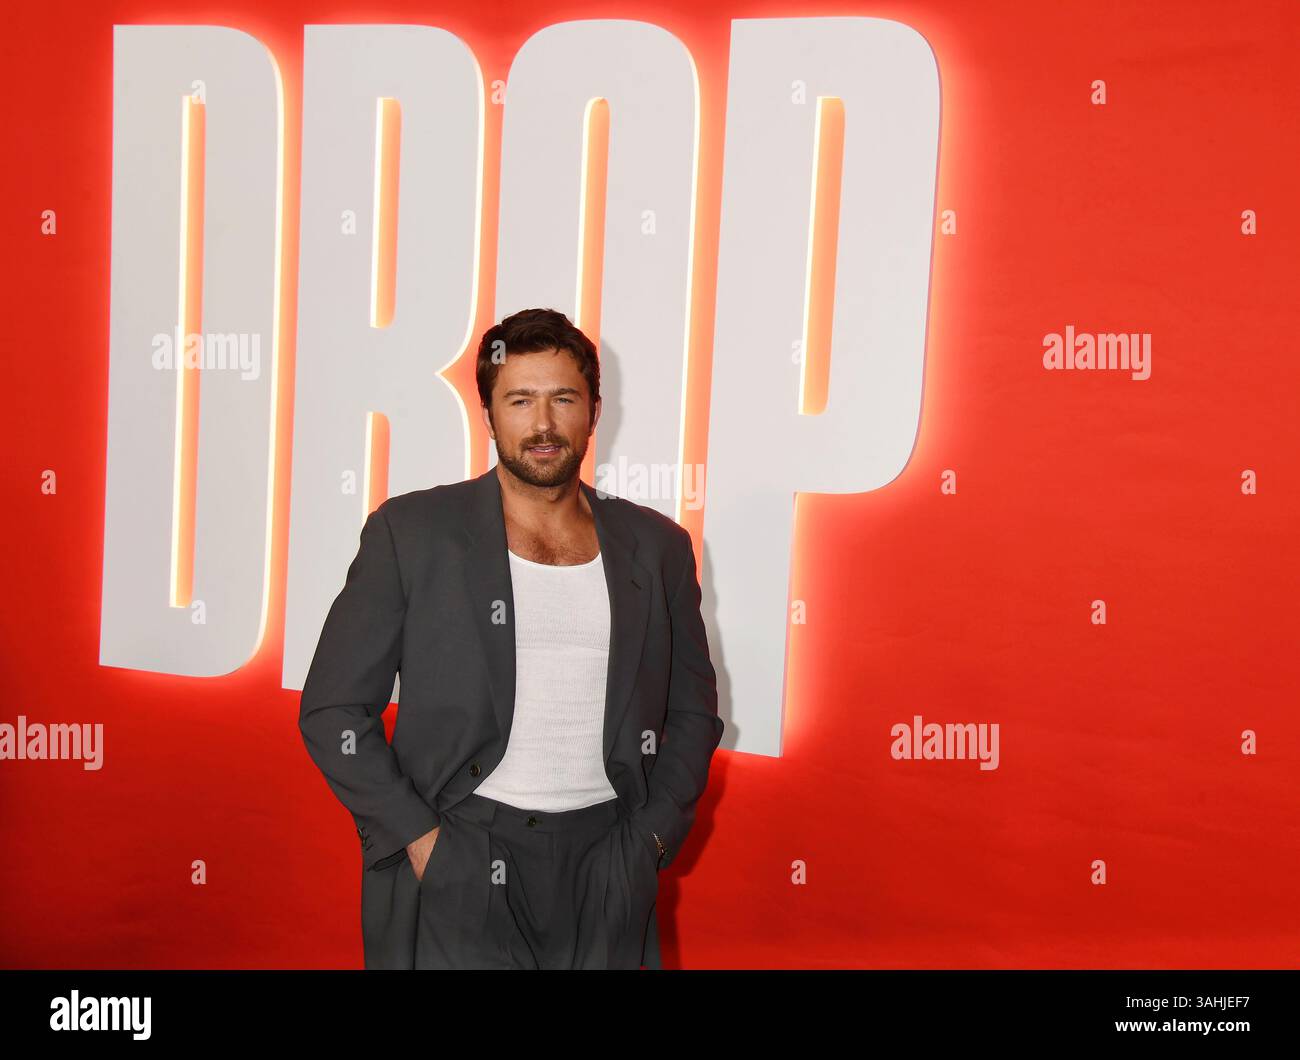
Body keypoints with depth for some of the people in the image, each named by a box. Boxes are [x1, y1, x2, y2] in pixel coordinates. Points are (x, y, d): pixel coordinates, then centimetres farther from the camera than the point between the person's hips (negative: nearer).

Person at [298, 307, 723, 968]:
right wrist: (420, 839, -8)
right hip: (453, 879, -2)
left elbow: (692, 713, 14)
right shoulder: (411, 531, -1)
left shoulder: (656, 547, 7)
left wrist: (650, 839, 3)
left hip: (606, 873, 3)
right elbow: (333, 710, -1)